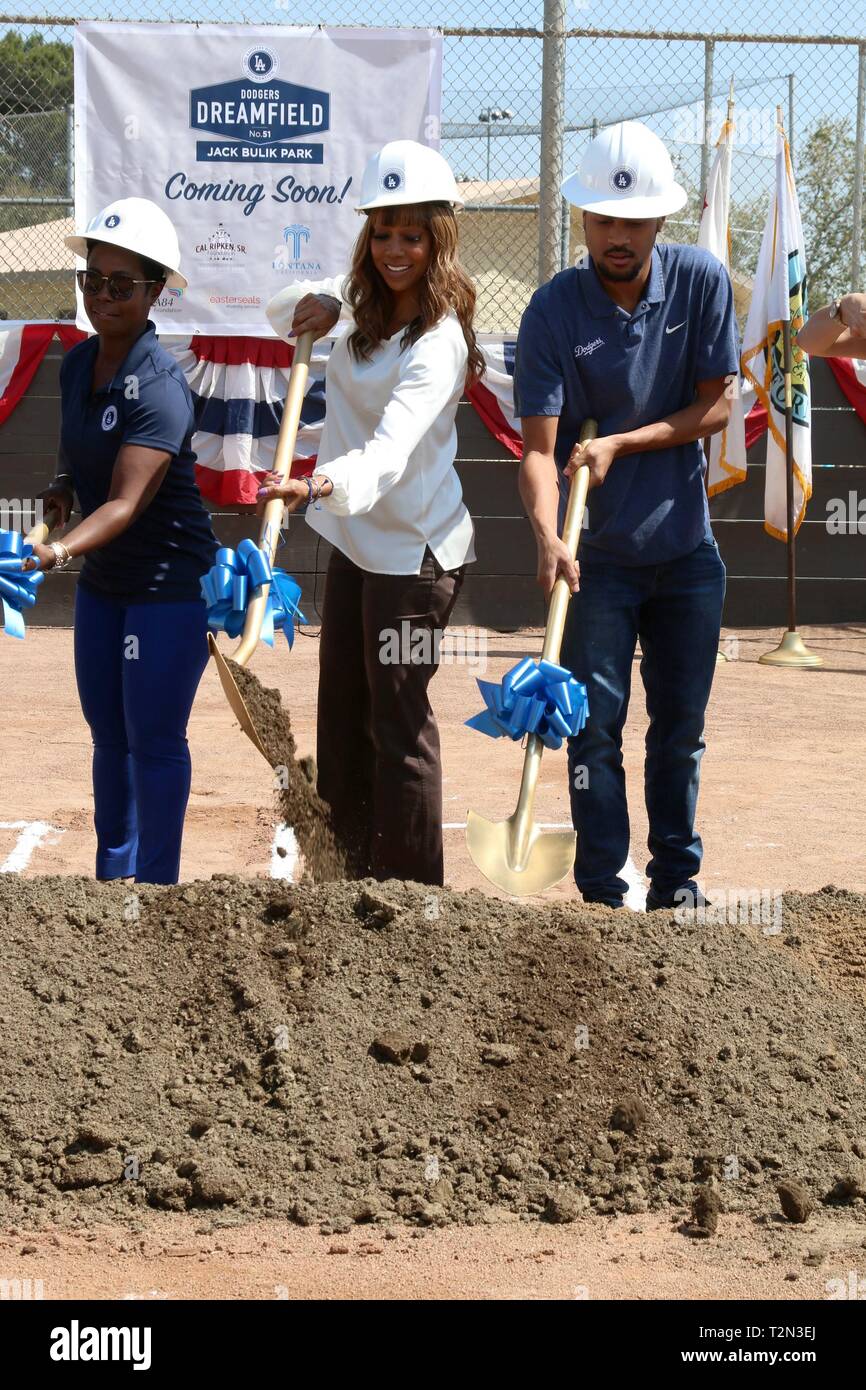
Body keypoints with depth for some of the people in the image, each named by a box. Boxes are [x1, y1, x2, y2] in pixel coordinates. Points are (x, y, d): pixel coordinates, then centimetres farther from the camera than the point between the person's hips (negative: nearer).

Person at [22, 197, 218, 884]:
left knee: (153, 740, -3)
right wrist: (61, 489, -2)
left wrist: (63, 548, -46)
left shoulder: (159, 386, -23)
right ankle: (113, 877, 27)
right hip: (102, 578, 8)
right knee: (109, 733, 15)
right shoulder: (77, 363, 1)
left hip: (170, 578, -8)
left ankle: (156, 885, 8)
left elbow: (127, 502, -30)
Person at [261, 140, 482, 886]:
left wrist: (324, 484, -58)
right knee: (342, 710, 18)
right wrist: (313, 304, -5)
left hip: (412, 548, -9)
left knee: (398, 719, -6)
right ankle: (352, 865, 31)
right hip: (356, 536, 9)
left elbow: (390, 448, -39)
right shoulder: (370, 301, 2)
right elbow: (288, 311, 20)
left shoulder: (437, 342, -24)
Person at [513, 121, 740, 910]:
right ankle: (603, 896, 5)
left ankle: (678, 880, 24)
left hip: (686, 547, 2)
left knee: (682, 728, 11)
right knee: (595, 727, -2)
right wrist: (547, 535, -35)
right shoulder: (554, 309, -12)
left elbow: (715, 406, -3)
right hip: (597, 554, -2)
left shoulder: (702, 283, -6)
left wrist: (620, 444, -16)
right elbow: (539, 445, -18)